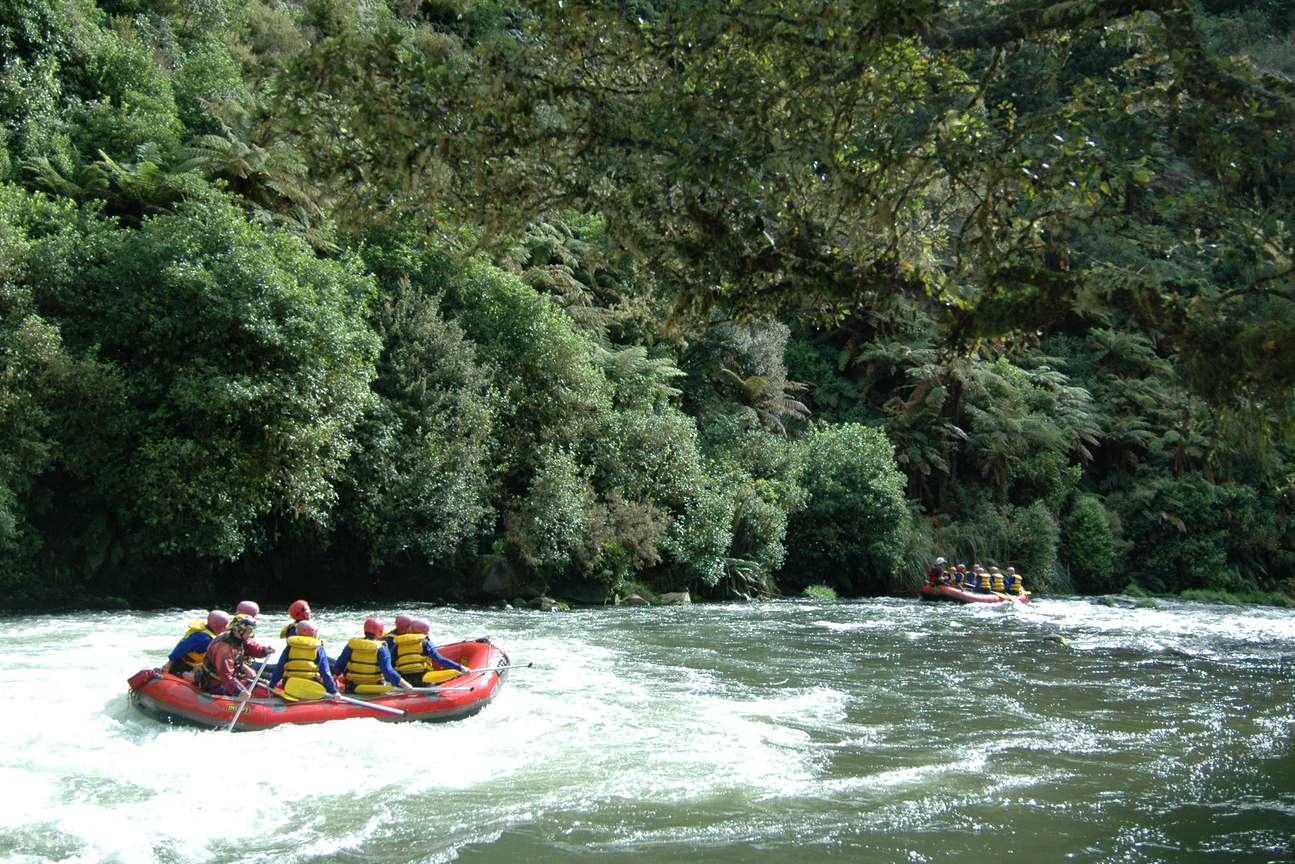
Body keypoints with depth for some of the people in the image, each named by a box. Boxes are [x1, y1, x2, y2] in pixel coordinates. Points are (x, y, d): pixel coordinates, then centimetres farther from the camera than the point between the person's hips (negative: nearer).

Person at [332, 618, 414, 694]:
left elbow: (338, 666, 5)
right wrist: (403, 684, -20)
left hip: (352, 689, 4)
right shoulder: (381, 648, -12)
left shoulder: (351, 645, -1)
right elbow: (388, 671, -21)